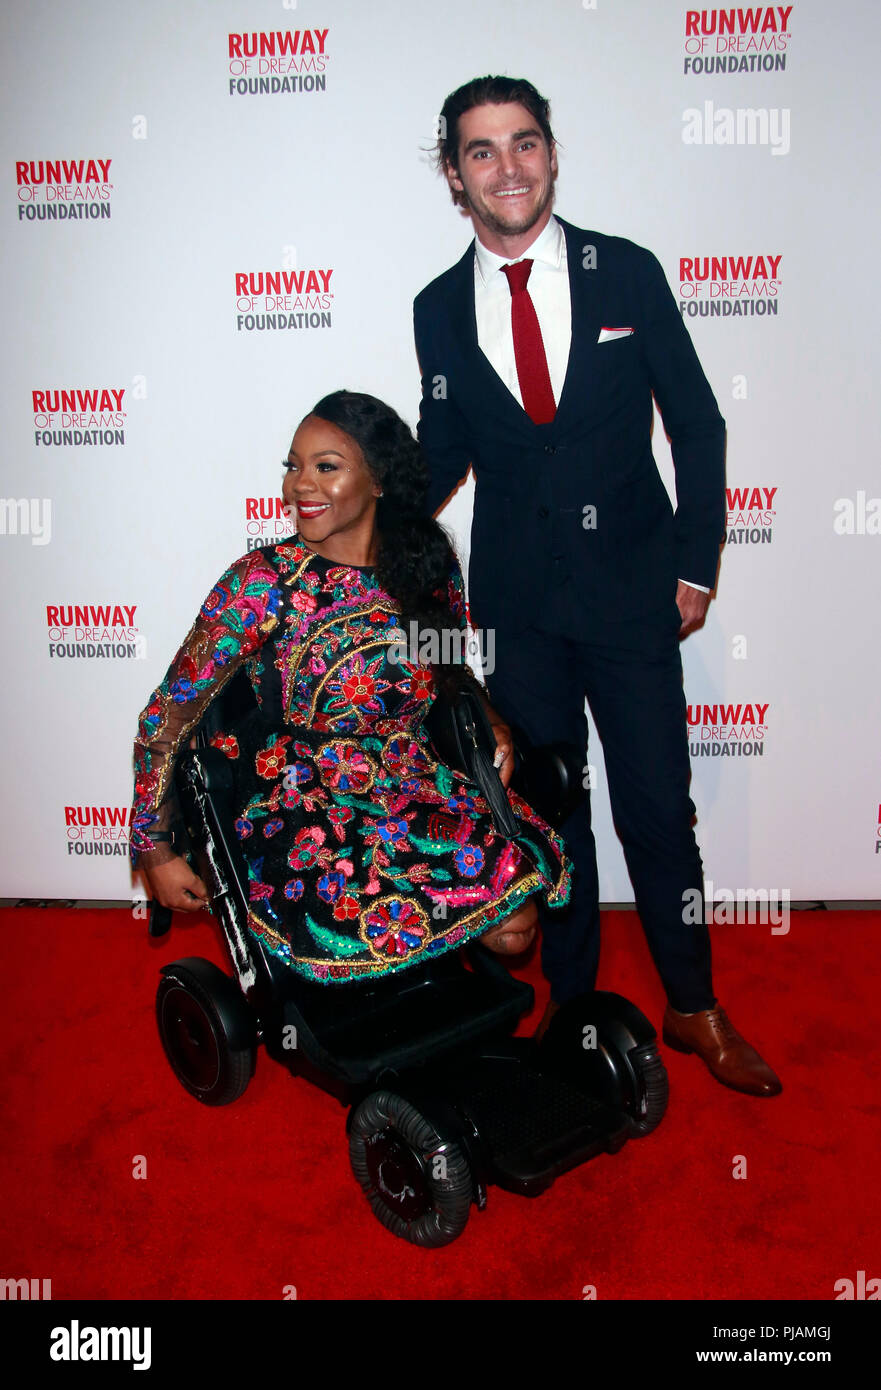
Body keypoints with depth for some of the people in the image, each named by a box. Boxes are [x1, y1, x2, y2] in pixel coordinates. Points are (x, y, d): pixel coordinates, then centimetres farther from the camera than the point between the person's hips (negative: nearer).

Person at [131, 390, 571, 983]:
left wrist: (491, 723, 1)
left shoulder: (430, 566, 1)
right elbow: (167, 719, -8)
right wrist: (155, 851, -5)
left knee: (515, 924, -20)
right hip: (305, 815, -3)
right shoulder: (262, 583, -12)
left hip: (419, 788, 4)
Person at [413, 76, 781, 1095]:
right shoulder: (439, 308, 4)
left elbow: (697, 424, 2)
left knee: (658, 809, 3)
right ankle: (571, 1001, 29)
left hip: (630, 586, -1)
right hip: (516, 600, 2)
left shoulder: (628, 273, 0)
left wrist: (695, 565, -2)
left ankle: (695, 1010, 24)